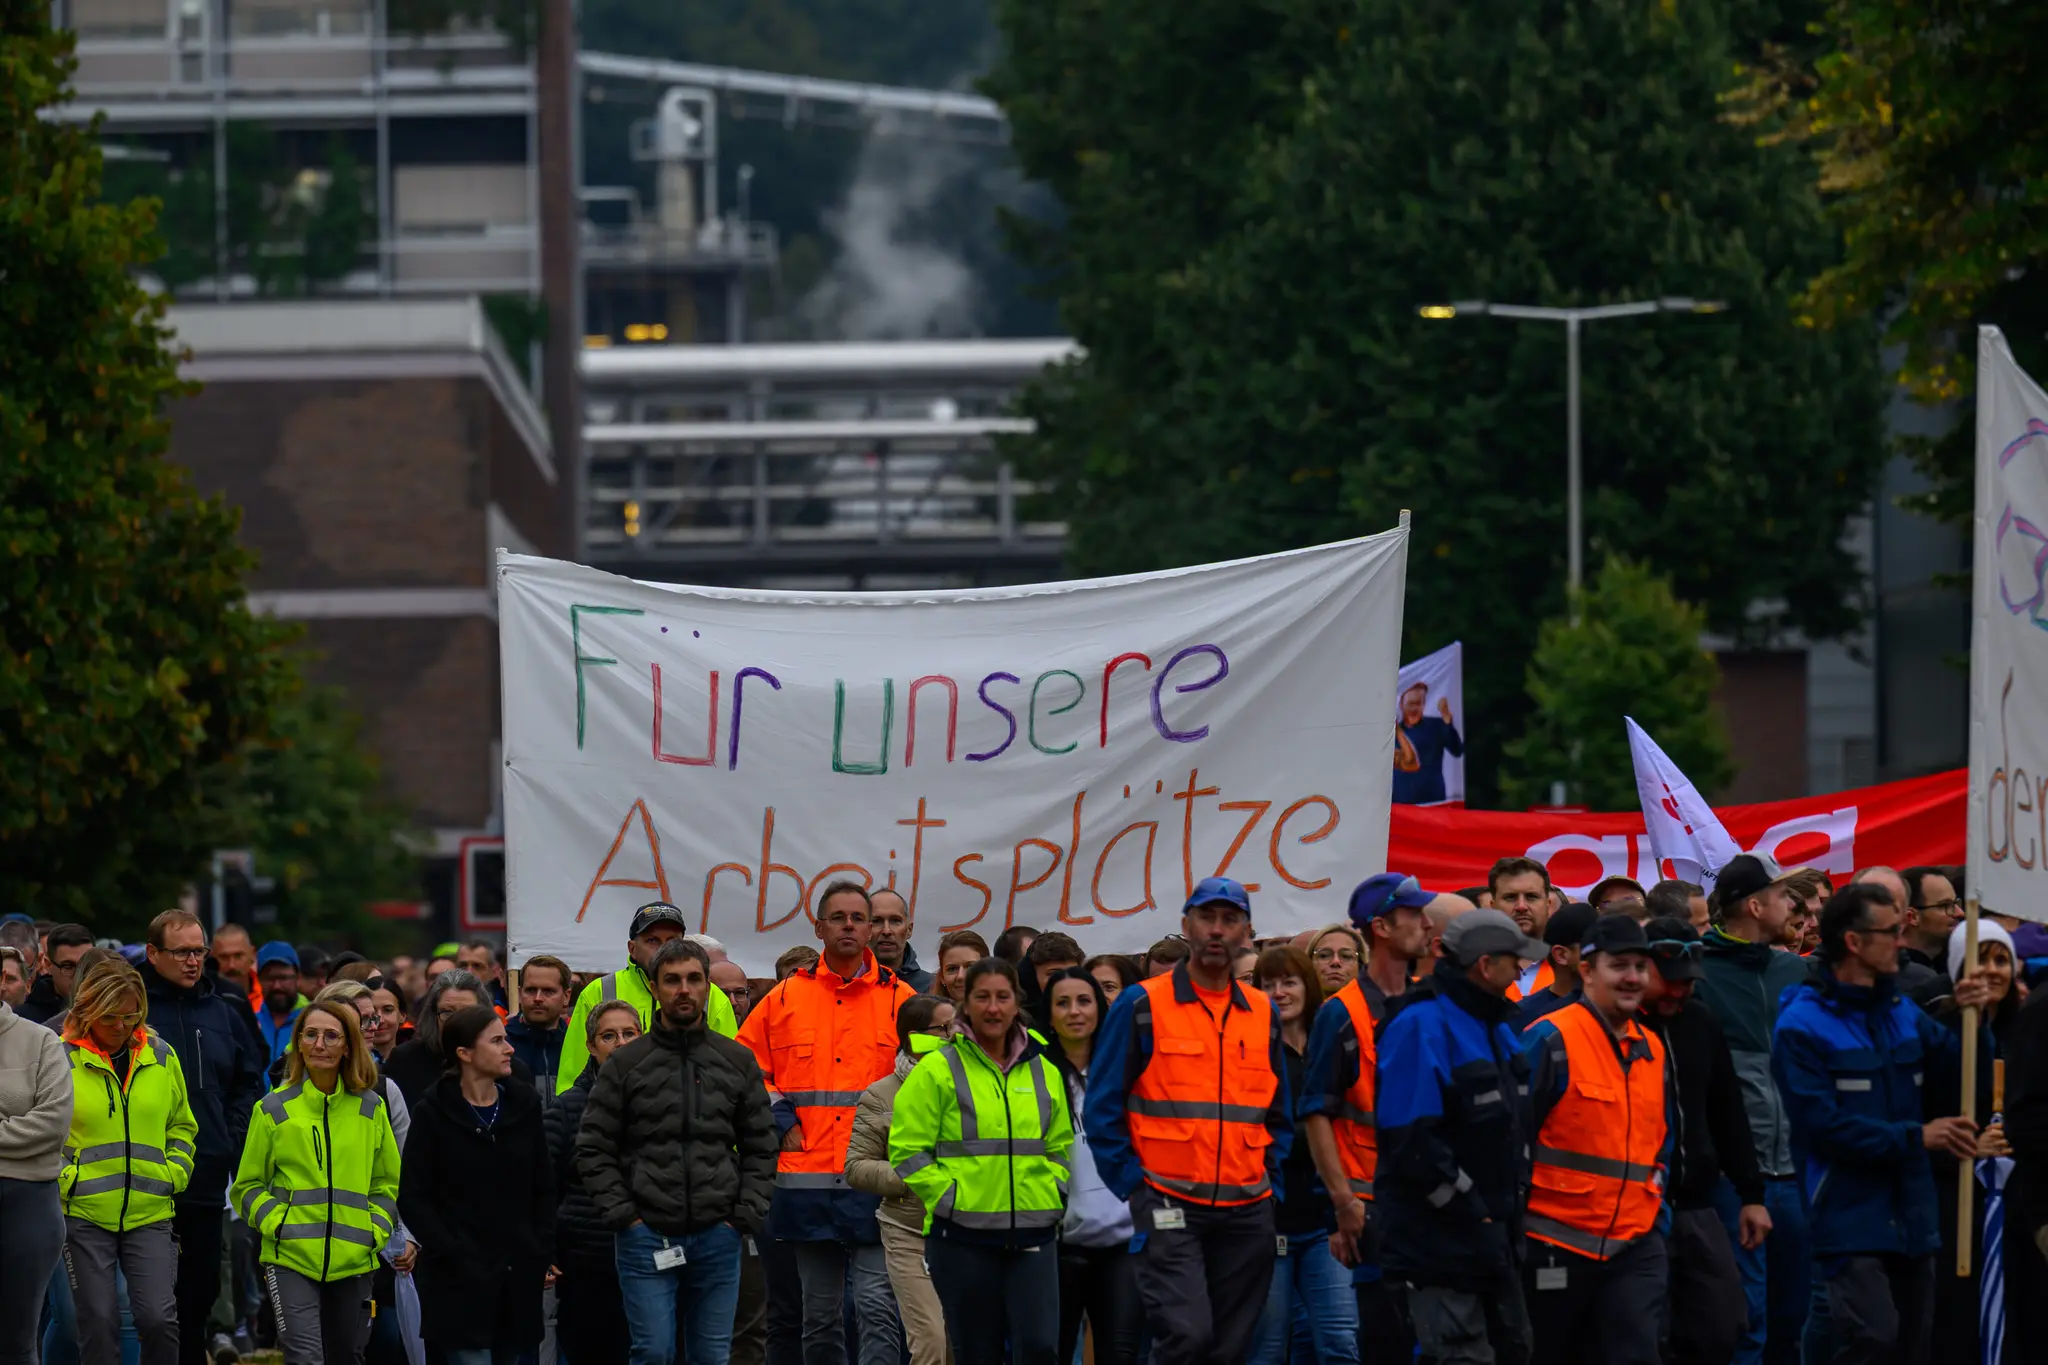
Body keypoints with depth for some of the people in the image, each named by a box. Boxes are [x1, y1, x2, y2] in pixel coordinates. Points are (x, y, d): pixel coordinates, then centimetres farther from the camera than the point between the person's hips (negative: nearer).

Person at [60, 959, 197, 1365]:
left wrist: (174, 1173, 5)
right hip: (84, 1213, -2)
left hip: (150, 1213, 2)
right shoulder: (62, 1057, -4)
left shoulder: (161, 1057, 7)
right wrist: (62, 1178, -9)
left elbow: (181, 1126, 20)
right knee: (99, 1323, 0)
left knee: (159, 1318, -10)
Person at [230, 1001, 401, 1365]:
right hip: (290, 1257, -3)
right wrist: (275, 1223, -10)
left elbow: (388, 1183, 16)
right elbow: (248, 1185, 7)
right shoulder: (274, 1109, 0)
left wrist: (375, 1229, 0)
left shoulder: (371, 1108, 7)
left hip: (353, 1262, 3)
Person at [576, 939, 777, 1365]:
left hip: (717, 1237, 2)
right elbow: (593, 1149, 2)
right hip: (647, 1236, -2)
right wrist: (622, 1215, -6)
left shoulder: (738, 1062, 9)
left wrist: (746, 1216, 1)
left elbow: (761, 1148, 11)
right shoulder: (626, 1064, 2)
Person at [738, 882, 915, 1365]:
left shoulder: (899, 999, 4)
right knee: (818, 1314, 9)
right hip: (808, 1178, 2)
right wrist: (782, 1124, 1)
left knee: (878, 1307, -10)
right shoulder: (787, 997, 8)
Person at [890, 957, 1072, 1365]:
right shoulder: (938, 1071, -1)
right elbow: (907, 1151, -4)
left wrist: (1052, 1195, 4)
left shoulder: (1042, 1071, 12)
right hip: (964, 1237, -3)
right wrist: (947, 1197, -12)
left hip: (1033, 1237, 3)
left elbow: (1060, 1146, 20)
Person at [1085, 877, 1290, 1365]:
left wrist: (1270, 1181, 7)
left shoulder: (1263, 1015, 13)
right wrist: (1132, 1184, -8)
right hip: (1169, 1208, -5)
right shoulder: (1141, 1007, -2)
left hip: (1247, 1213, 5)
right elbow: (1103, 1106, -2)